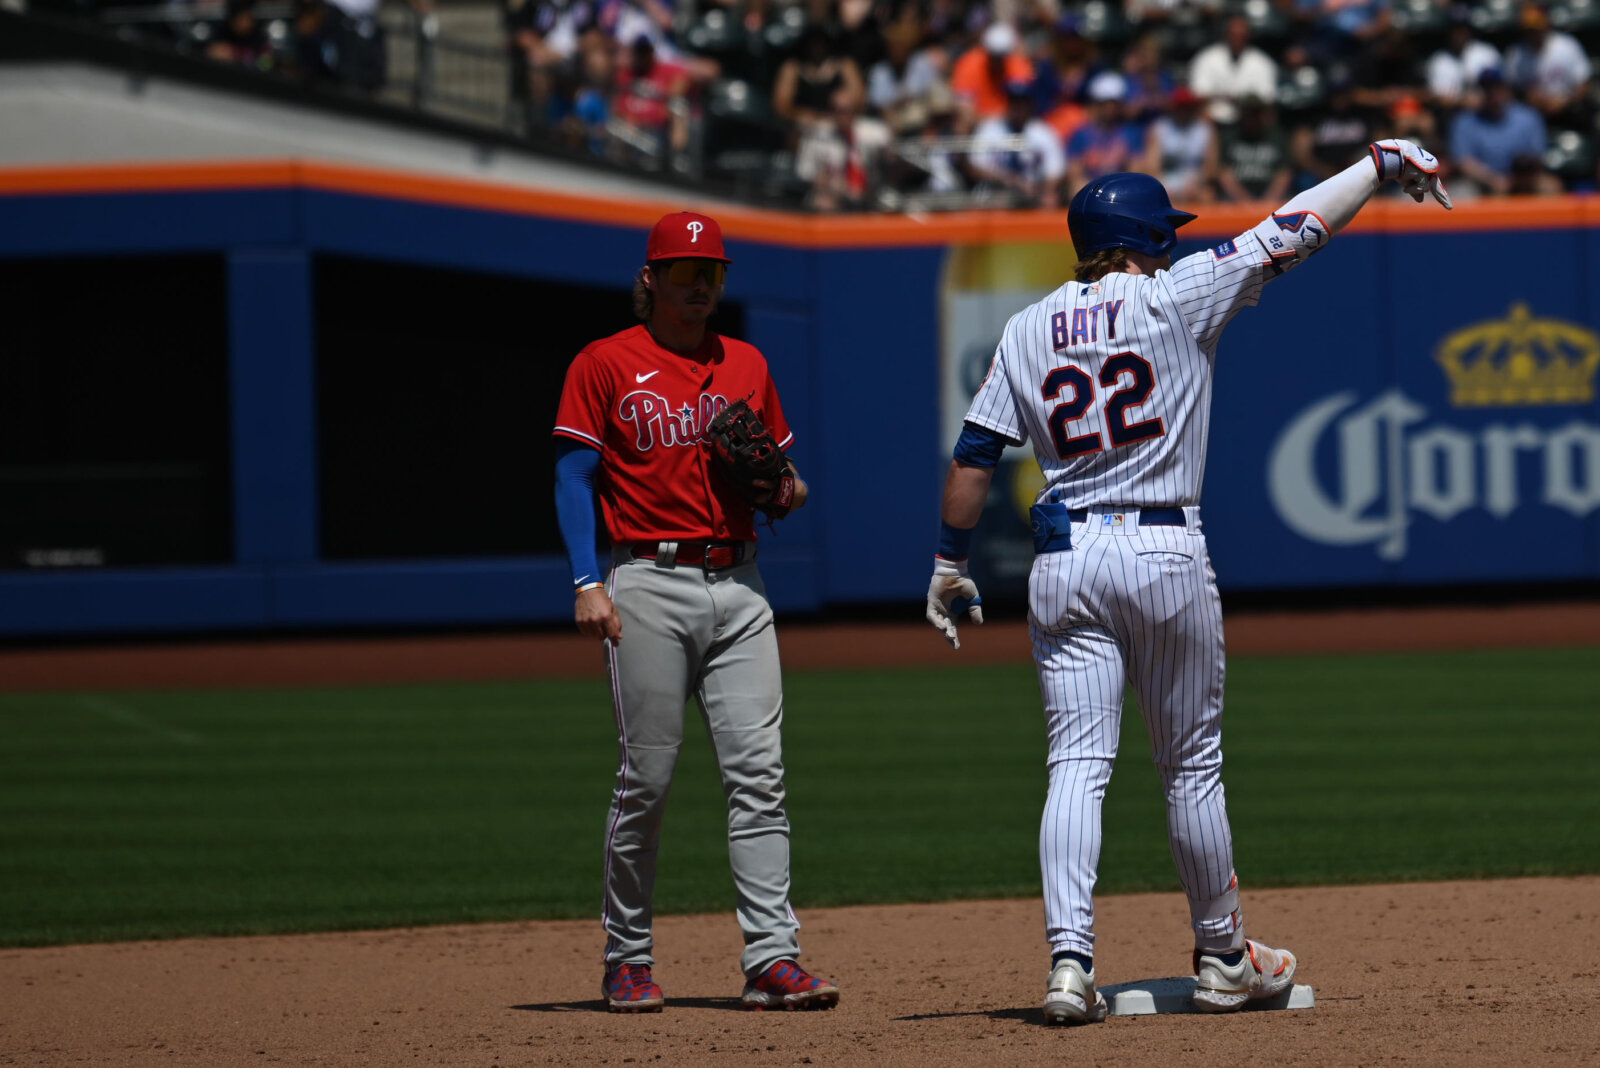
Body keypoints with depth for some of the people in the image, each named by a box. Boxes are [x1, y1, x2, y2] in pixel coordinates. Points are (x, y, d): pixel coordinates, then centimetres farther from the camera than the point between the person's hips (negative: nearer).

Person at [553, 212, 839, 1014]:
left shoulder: (746, 366, 16)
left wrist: (788, 490, -2)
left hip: (738, 586, 4)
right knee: (646, 777, -2)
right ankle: (628, 960, 10)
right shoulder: (605, 366, 3)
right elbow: (574, 476, -1)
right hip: (650, 583, -4)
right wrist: (587, 583, -12)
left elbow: (776, 474, 23)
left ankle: (772, 959, -9)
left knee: (758, 773, -5)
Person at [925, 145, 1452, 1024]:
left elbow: (973, 456, 4)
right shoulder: (1174, 297, -4)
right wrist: (1383, 162, 9)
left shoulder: (1028, 330, 6)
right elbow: (1292, 234, -1)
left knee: (1077, 764, -2)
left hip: (1063, 557, 3)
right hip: (1166, 554, -3)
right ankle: (1222, 960, 20)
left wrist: (949, 564, 11)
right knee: (1192, 766, 9)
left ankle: (1069, 958, -17)